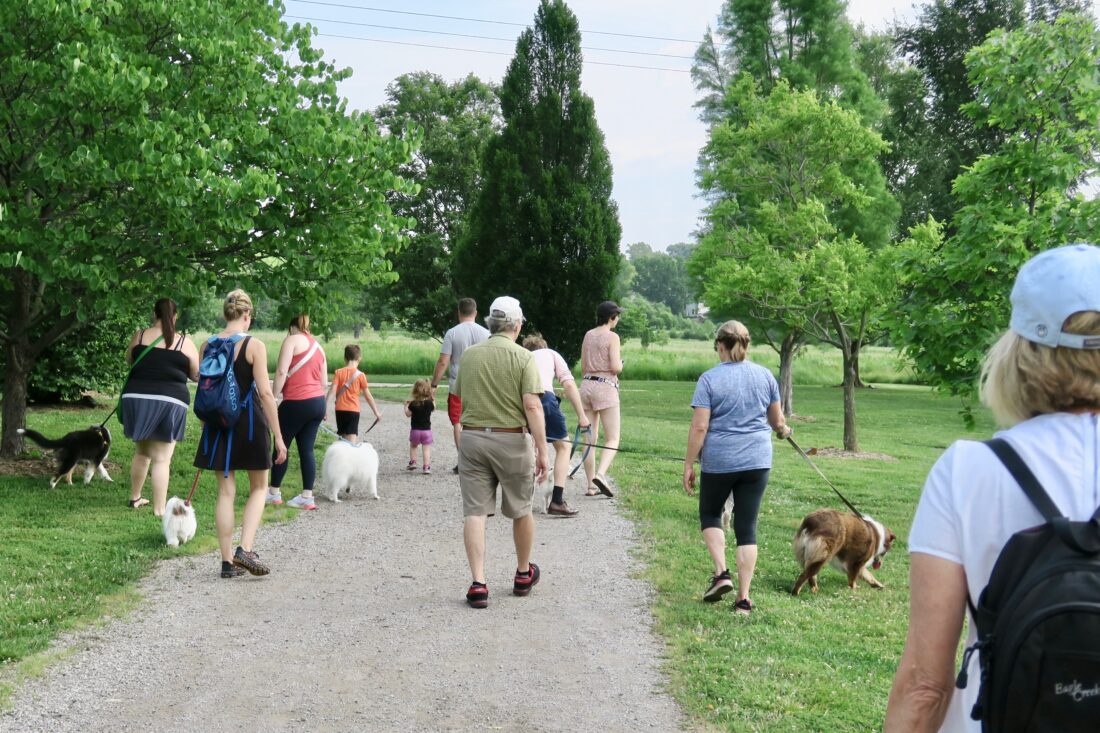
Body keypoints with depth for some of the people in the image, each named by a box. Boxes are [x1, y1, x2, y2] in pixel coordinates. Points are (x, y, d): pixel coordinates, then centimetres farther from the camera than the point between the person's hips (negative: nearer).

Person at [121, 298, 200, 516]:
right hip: (169, 402, -3)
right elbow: (197, 375, 5)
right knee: (161, 459, -1)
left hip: (136, 398, 3)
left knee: (141, 452, 22)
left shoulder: (139, 336, 4)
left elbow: (129, 360, 20)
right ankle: (159, 509, -1)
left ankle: (135, 497, 34)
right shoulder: (184, 343, -2)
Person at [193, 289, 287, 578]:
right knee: (258, 488, 12)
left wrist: (207, 425, 19)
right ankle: (245, 549, -5)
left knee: (225, 492, 10)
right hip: (250, 423, -4)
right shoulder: (254, 346, -10)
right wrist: (278, 435, -10)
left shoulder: (207, 347, 2)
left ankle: (228, 561, 11)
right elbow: (265, 392, -13)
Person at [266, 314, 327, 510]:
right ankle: (307, 497, 3)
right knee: (307, 449, 6)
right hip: (318, 402, 7)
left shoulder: (292, 340, -3)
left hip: (297, 403, -7)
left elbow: (281, 372, -13)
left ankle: (274, 492, 14)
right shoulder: (318, 346, 19)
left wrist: (274, 397, -10)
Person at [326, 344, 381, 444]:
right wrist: (376, 412, 7)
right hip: (353, 410, -3)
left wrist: (324, 407, -6)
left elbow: (332, 390, -8)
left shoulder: (339, 372, 1)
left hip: (340, 410, 3)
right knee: (352, 439, -8)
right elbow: (368, 396, -1)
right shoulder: (360, 375, -3)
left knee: (343, 438, 15)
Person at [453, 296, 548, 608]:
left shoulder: (469, 355, 5)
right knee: (521, 510, 16)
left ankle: (478, 584, -4)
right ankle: (523, 574, 31)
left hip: (472, 438, 3)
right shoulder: (523, 357, -8)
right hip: (512, 440, -3)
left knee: (475, 512, 3)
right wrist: (542, 451, -13)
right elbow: (532, 406, -15)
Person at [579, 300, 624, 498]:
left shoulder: (588, 335, 11)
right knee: (612, 439, -3)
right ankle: (600, 474, -25)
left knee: (590, 439, 8)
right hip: (605, 387, -6)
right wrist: (621, 362, 8)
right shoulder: (612, 336, -7)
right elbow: (615, 368, -13)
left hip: (586, 385, 6)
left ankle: (591, 485, 6)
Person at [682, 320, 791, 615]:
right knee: (747, 526, 6)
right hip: (757, 461, 3)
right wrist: (784, 431, 36)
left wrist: (689, 464, -3)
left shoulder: (710, 379, -8)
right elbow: (777, 420, 13)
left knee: (710, 514, 20)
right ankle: (743, 599, 6)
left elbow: (699, 427, -12)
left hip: (718, 461, -3)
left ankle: (721, 572, 2)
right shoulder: (765, 376, 4)